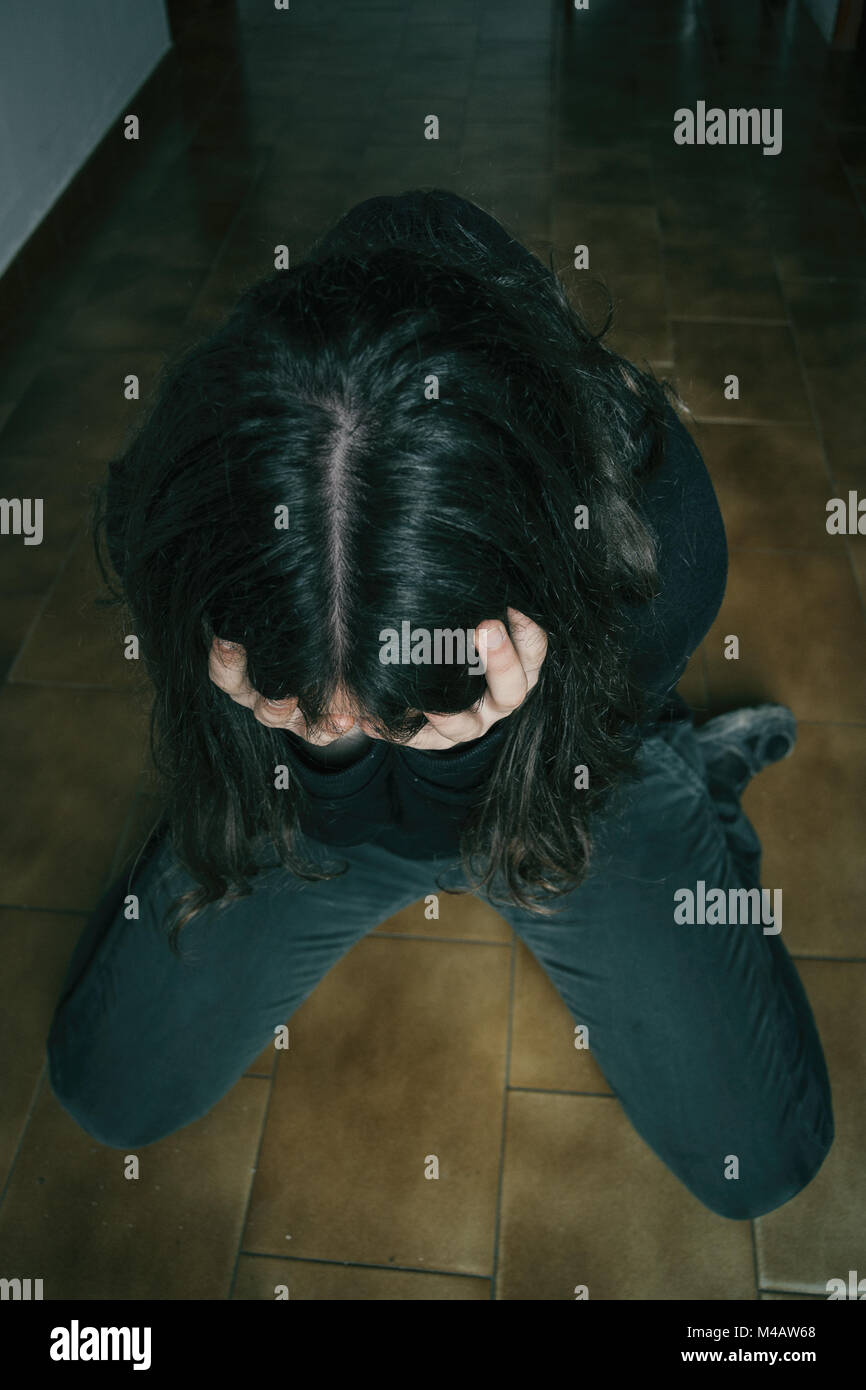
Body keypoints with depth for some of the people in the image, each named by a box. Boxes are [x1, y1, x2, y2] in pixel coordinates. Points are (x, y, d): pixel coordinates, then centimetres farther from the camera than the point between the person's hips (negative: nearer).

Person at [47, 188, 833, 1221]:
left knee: (760, 1163, 1)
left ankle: (689, 782, 21)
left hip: (565, 781, 0)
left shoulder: (656, 526, -37)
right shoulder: (162, 518, -33)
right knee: (109, 1094, 7)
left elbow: (560, 778, -22)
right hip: (320, 797, 2)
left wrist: (471, 743, -46)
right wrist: (317, 737, -45)